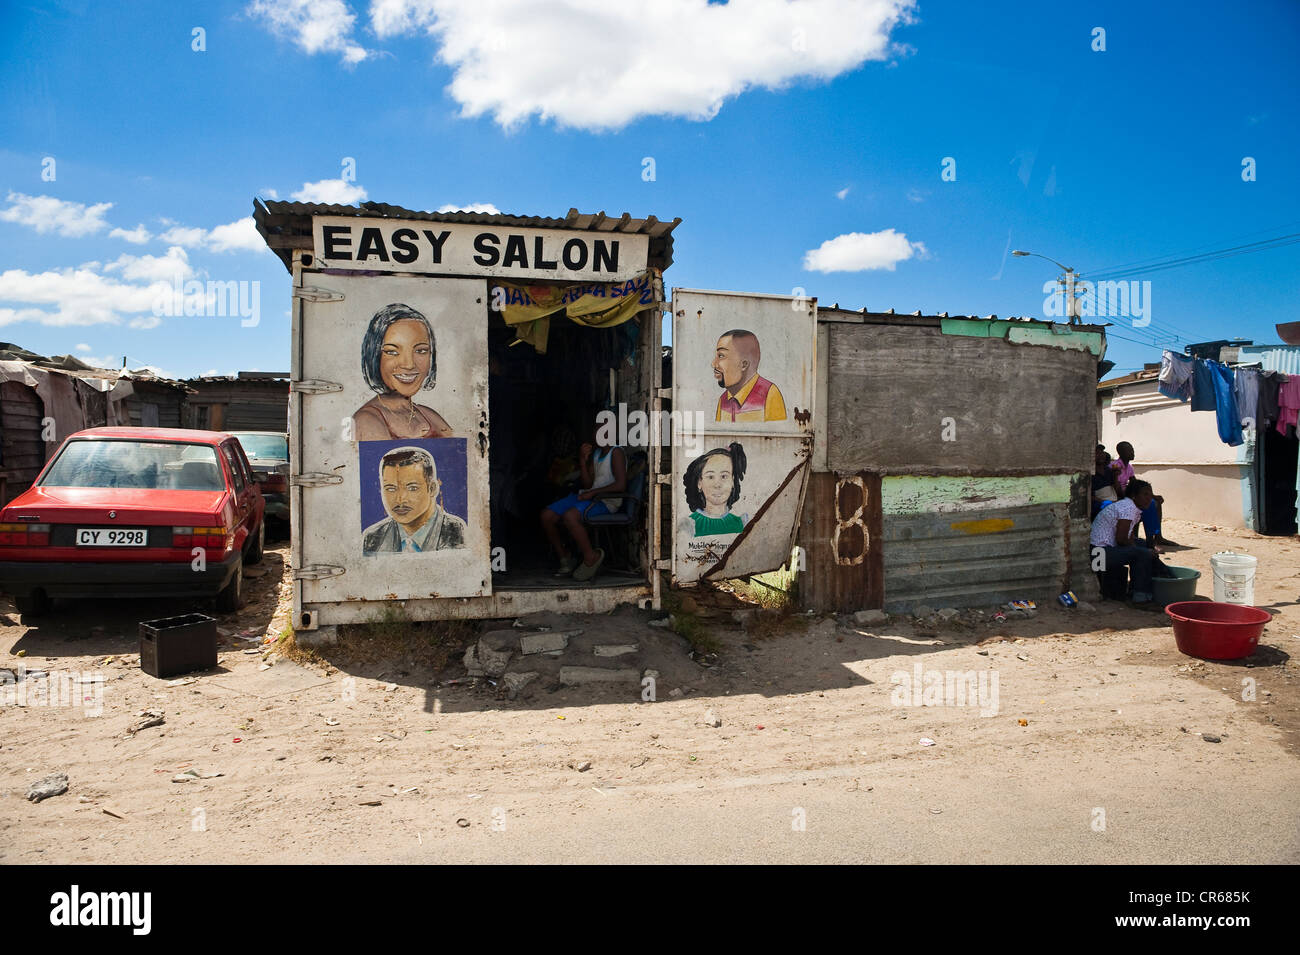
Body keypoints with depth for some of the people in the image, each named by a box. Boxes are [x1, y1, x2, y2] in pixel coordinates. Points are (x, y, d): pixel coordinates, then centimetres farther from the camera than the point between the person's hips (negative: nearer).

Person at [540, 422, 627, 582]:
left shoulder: (616, 453, -8)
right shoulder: (595, 453, 17)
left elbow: (621, 485, -20)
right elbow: (587, 484, 10)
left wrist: (593, 492, -18)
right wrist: (582, 460, -3)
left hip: (606, 500, -9)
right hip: (588, 495, 9)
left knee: (570, 516, -35)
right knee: (546, 515, -5)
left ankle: (591, 557, -18)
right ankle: (565, 559, 5)